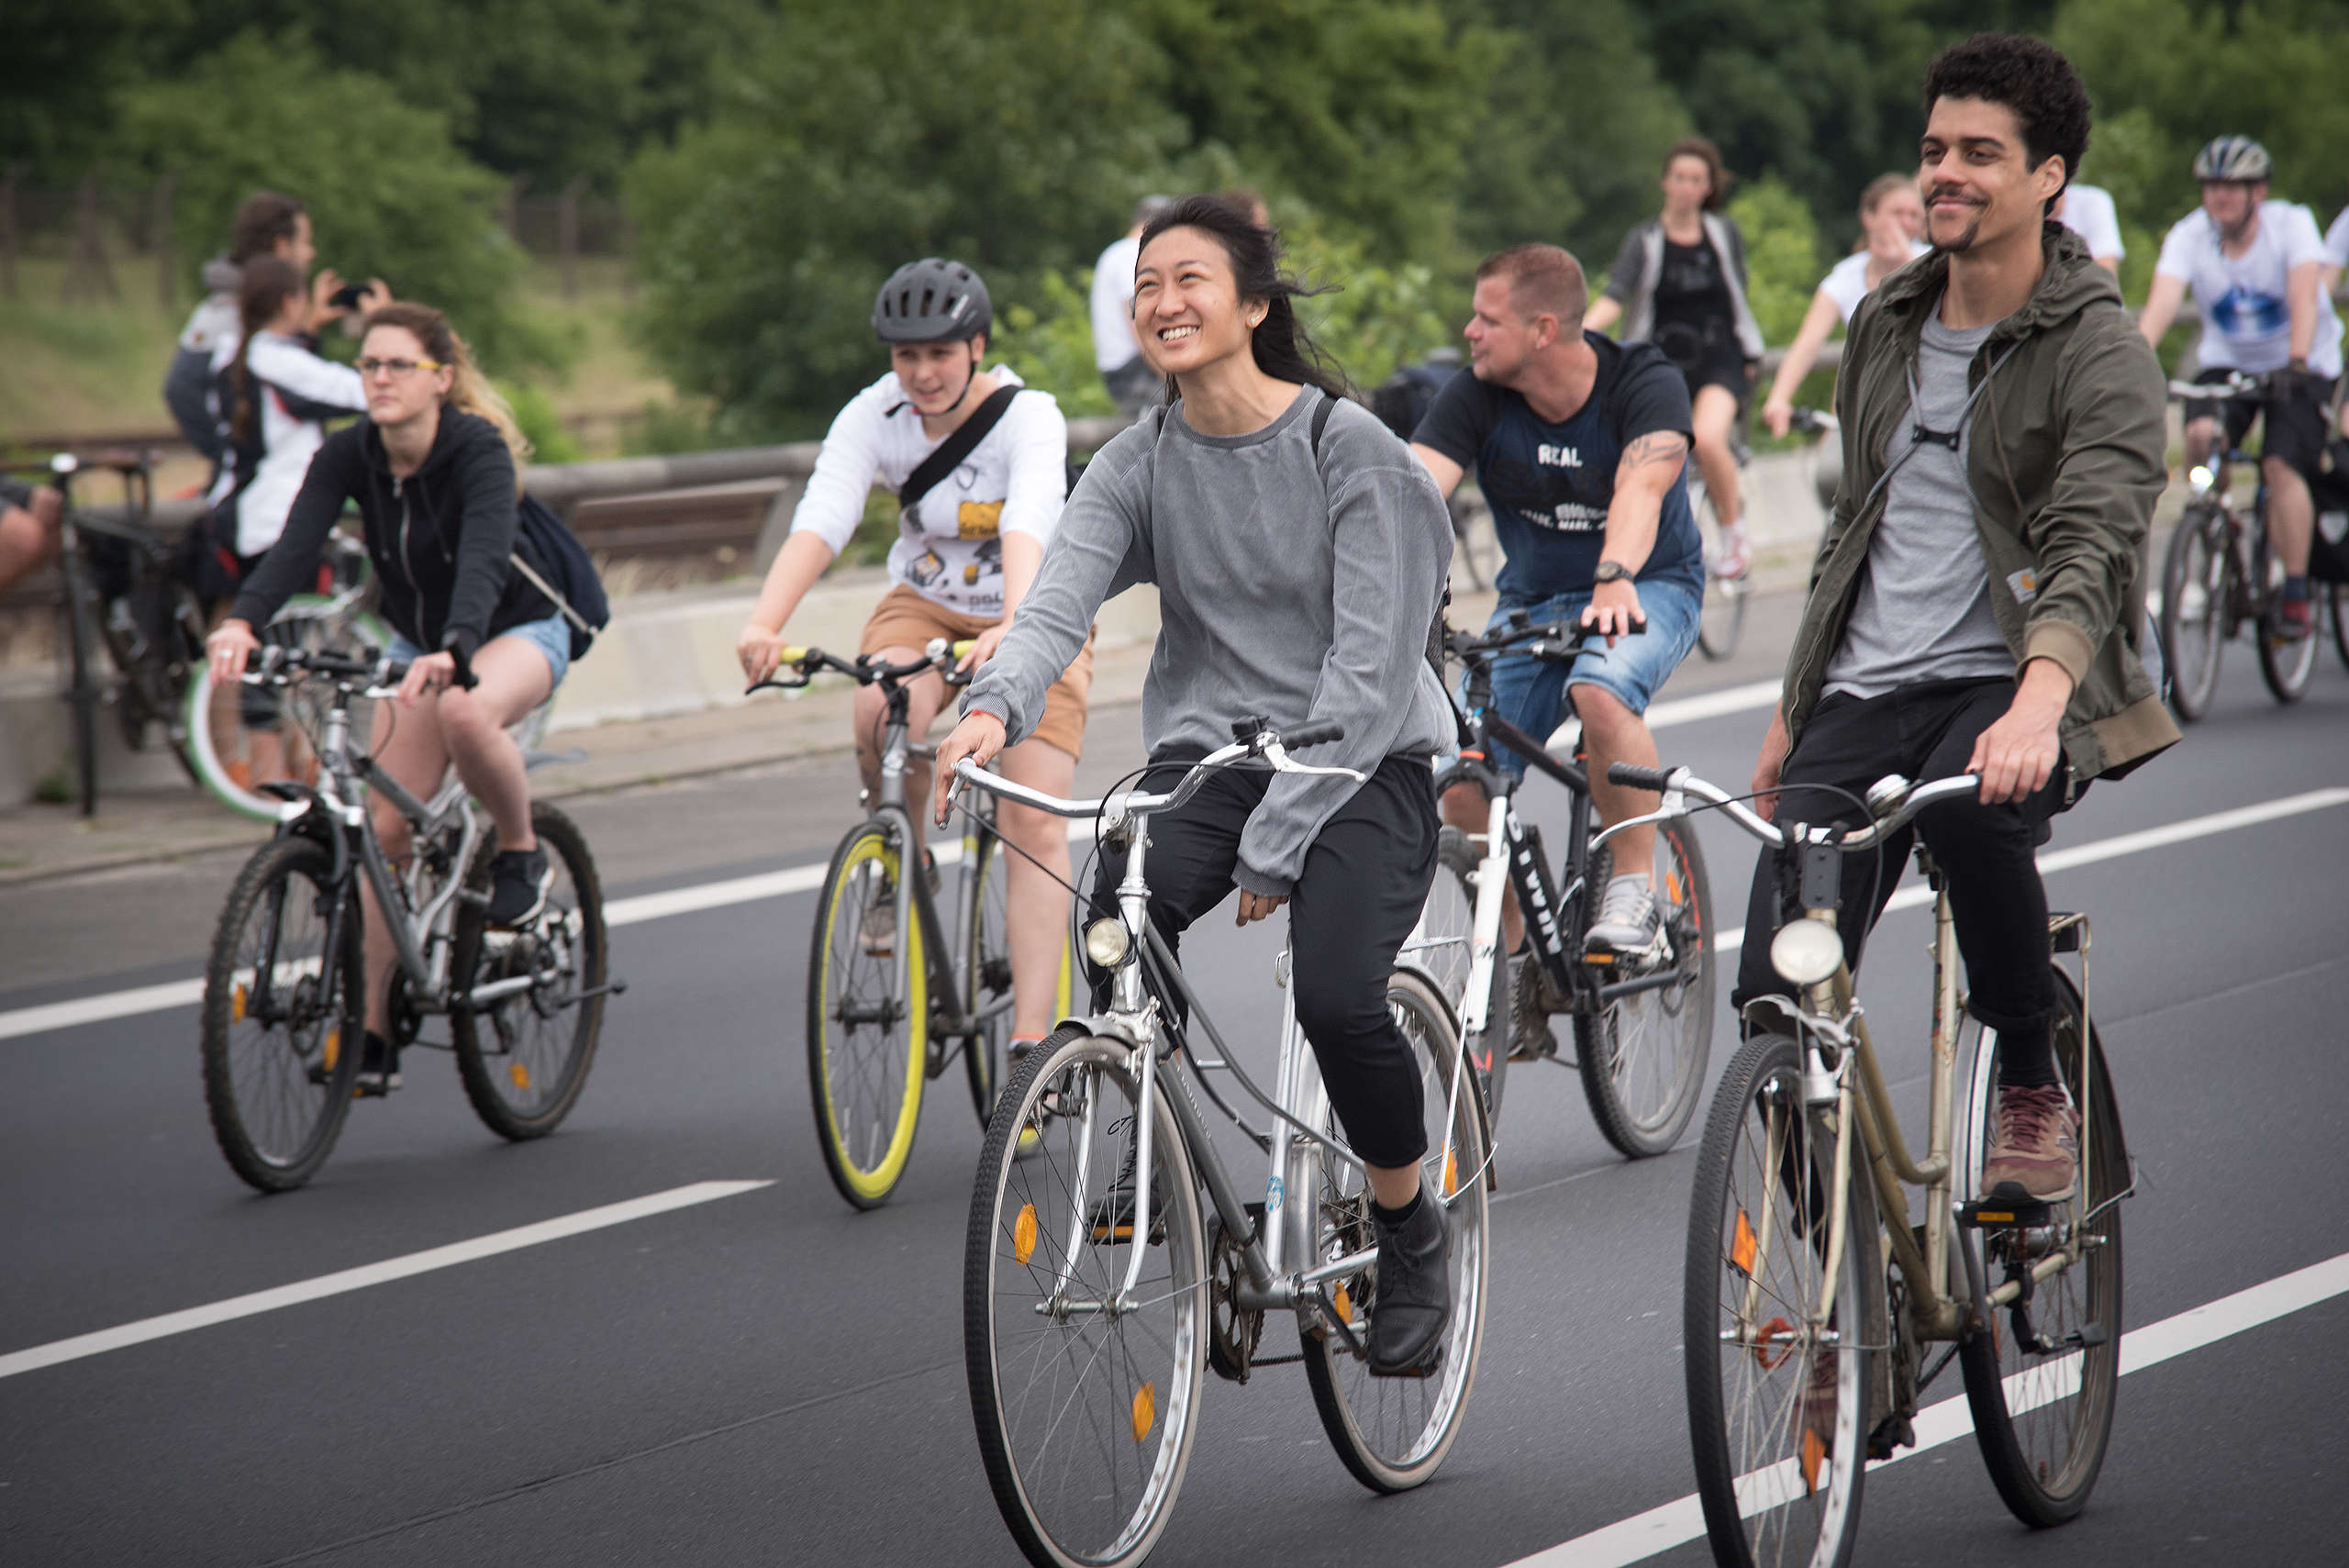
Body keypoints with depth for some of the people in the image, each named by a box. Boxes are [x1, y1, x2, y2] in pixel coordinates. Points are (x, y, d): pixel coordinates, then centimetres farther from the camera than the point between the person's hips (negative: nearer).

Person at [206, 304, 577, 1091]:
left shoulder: (478, 450, -28)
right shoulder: (349, 455, -16)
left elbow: (483, 560, -43)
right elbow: (297, 544, -30)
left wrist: (452, 651, -62)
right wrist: (241, 621, -49)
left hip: (519, 630, -5)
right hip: (419, 640, 5)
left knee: (466, 711, -39)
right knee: (385, 826, -4)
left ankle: (523, 853, -12)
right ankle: (372, 1032, 4)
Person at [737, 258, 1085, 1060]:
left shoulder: (1029, 417, -23)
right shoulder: (873, 416, -15)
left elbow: (1028, 526, -41)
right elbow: (820, 518, -30)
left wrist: (1013, 629, -60)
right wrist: (765, 624, -48)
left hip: (1032, 619, -2)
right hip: (922, 608, 2)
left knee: (1034, 824, -16)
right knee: (883, 712, -33)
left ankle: (1031, 1037, -15)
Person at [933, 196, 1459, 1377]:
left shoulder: (1352, 449, -9)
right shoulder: (1138, 465, 4)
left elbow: (1368, 665, -14)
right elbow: (1060, 598, -12)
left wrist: (1277, 842, -19)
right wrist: (996, 706, -35)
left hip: (1363, 763, -4)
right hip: (1206, 749, 4)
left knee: (1337, 998, -26)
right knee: (1115, 925, -27)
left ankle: (1410, 1228, 3)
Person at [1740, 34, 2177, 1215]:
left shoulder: (2098, 353, -7)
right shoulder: (1885, 326, 13)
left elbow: (2091, 544, -22)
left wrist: (2039, 701, -40)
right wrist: (1789, 716, 23)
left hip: (2011, 684, -5)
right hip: (1867, 687, 5)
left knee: (1964, 805, -39)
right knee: (1776, 994, -14)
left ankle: (2035, 1091, -16)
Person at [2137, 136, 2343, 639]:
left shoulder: (2291, 224, -21)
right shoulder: (2188, 235, -17)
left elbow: (2304, 295, -34)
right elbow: (2162, 301, -31)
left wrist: (2297, 364, -50)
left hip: (2302, 365, -2)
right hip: (2227, 362, 2)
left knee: (2281, 466, -21)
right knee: (2200, 435, -25)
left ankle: (2295, 596, -11)